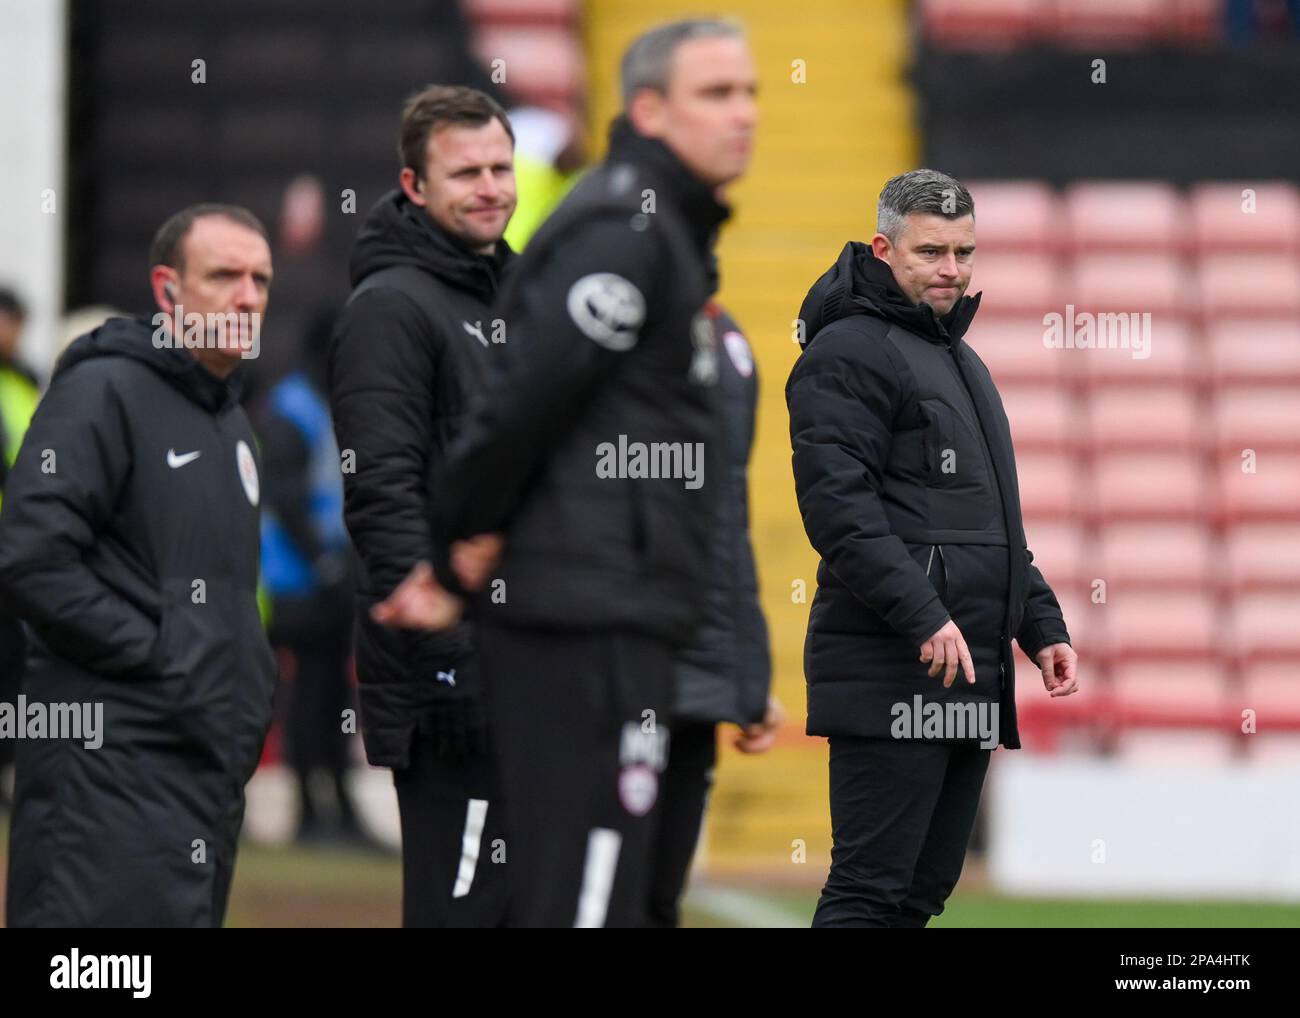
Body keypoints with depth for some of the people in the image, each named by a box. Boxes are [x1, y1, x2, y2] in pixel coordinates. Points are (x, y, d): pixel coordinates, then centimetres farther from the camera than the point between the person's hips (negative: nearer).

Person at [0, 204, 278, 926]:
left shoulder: (231, 421, 22)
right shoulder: (103, 392, -7)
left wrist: (249, 673, 16)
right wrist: (156, 652, -15)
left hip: (212, 762, 9)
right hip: (115, 762, -9)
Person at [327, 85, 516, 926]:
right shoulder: (393, 305, -9)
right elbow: (383, 496, -18)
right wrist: (449, 645, -24)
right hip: (455, 674, -9)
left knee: (520, 902, 10)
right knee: (461, 903, -10)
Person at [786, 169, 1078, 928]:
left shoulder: (961, 361, 24)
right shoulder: (848, 353, -7)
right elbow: (839, 508, -18)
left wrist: (1041, 625, 20)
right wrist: (924, 618, -24)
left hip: (970, 683, 9)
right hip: (892, 679, -9)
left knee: (923, 891, 9)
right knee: (871, 891, -13)